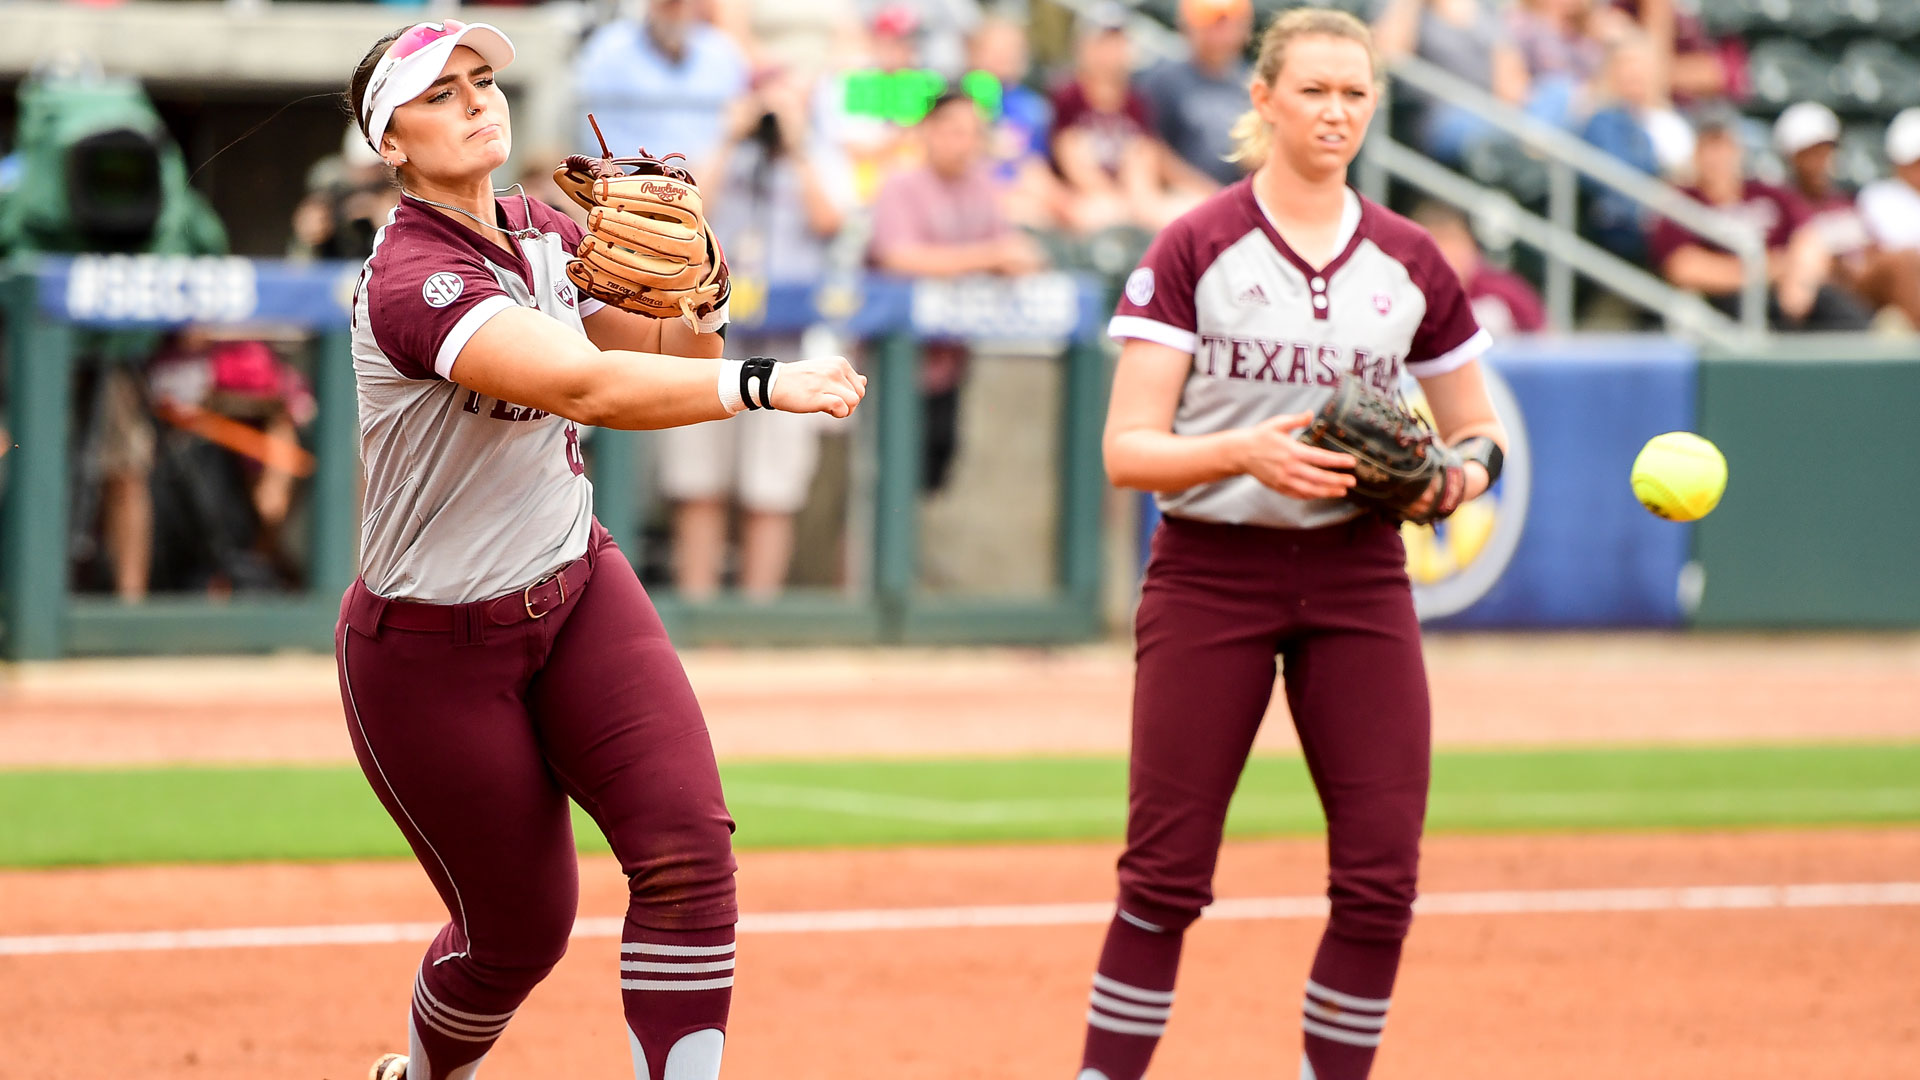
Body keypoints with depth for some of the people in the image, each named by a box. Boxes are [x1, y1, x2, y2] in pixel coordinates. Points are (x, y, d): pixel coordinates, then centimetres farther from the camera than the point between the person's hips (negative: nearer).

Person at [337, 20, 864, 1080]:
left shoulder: (546, 235, 1)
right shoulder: (410, 279, -25)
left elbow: (672, 362, 9)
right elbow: (584, 387, -41)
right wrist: (762, 384, -53)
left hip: (577, 589, 6)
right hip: (434, 643, -6)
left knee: (686, 840, -17)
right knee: (518, 926, 6)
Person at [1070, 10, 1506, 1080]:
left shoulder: (1409, 262, 7)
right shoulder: (1195, 250, -4)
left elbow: (1480, 431, 15)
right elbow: (1128, 450, -8)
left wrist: (1456, 476, -7)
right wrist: (1243, 451, -26)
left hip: (1360, 578, 3)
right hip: (1212, 577, -3)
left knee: (1381, 879, -4)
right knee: (1167, 874, -6)